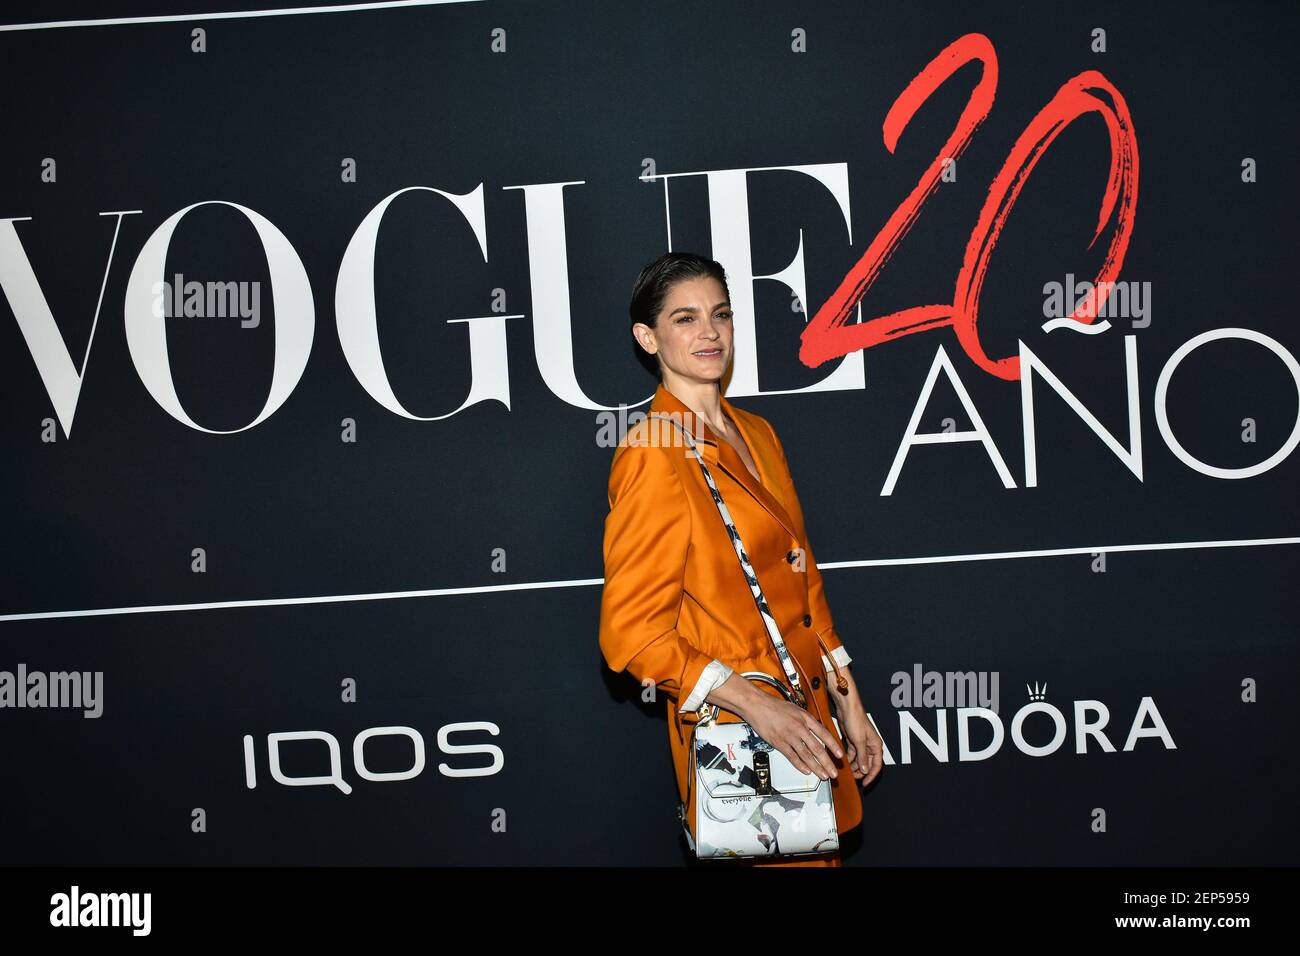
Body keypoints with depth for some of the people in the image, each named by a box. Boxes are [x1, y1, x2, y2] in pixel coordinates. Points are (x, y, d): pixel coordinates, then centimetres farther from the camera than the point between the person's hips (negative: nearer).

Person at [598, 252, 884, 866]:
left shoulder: (757, 435, 12)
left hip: (807, 719, 8)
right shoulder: (651, 454, -14)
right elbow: (630, 632, -17)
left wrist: (850, 707, 14)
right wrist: (755, 703, -24)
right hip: (738, 740, -7)